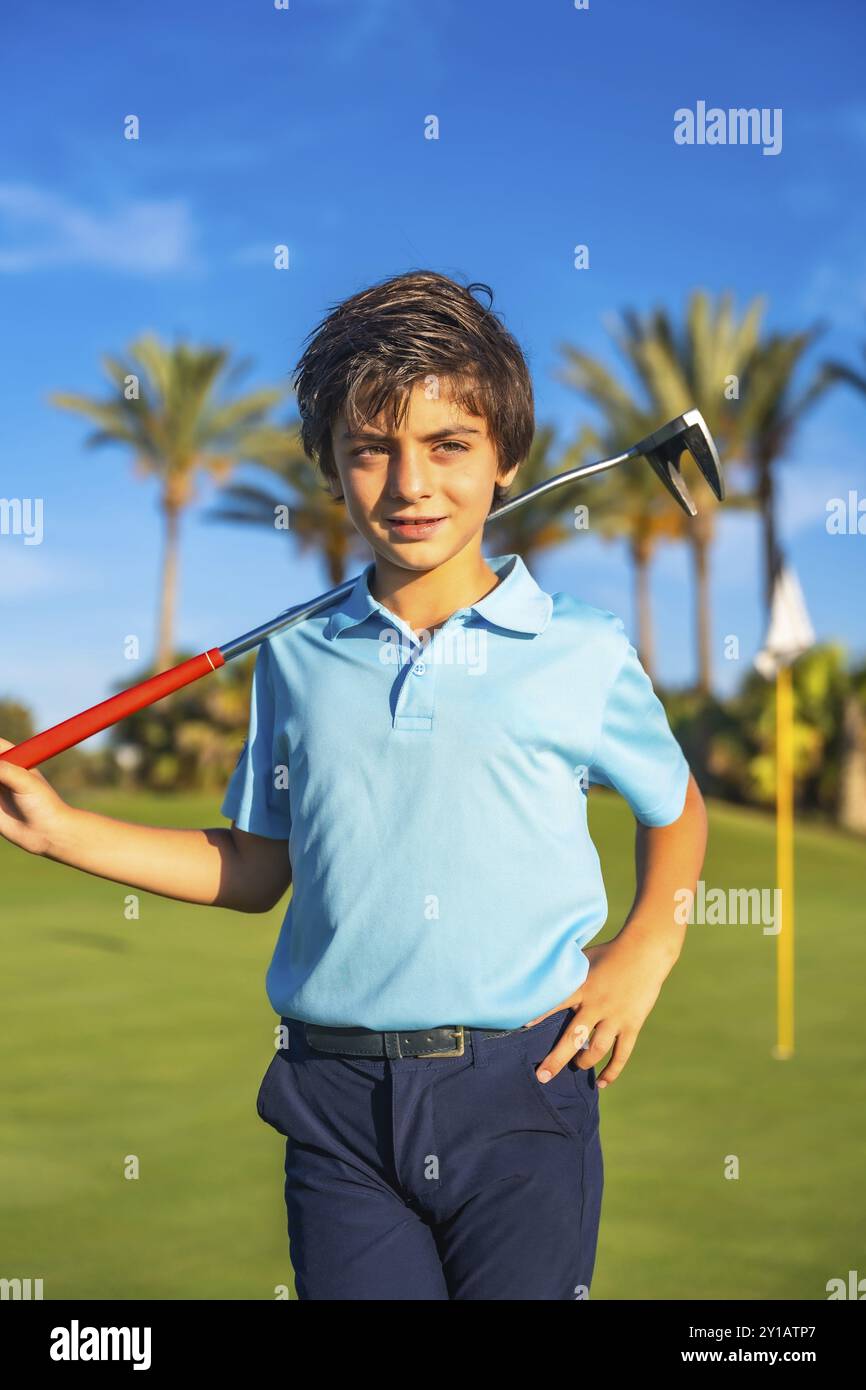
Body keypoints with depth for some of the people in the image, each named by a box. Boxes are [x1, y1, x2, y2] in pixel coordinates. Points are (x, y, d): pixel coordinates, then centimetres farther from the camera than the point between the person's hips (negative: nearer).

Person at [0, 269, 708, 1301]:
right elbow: (254, 869, 14)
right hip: (339, 1103, 2)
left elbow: (675, 809, 16)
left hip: (523, 1097, -1)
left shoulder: (584, 654, 0)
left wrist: (646, 947, 1)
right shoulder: (294, 658, 6)